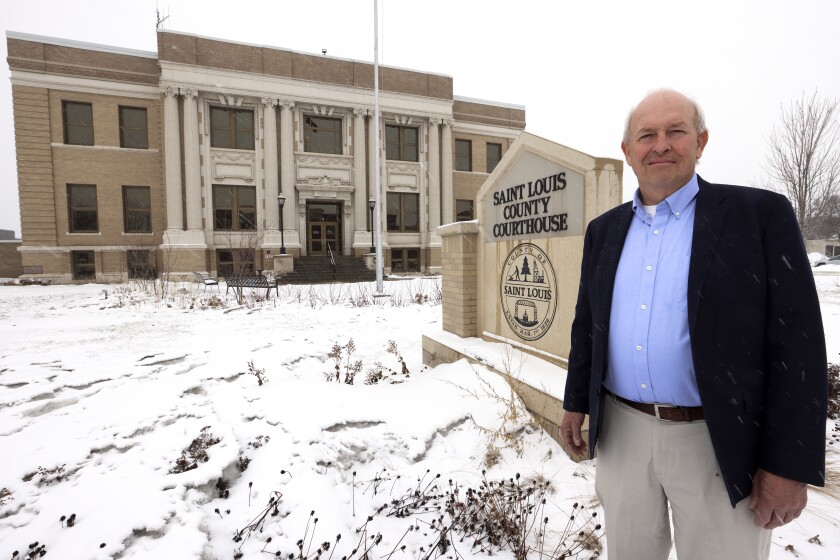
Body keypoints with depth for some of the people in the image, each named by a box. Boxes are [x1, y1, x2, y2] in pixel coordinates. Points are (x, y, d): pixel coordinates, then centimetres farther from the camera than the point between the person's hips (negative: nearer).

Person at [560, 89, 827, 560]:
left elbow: (797, 343, -9)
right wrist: (576, 403, 11)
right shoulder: (604, 230, 5)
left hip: (719, 444, -3)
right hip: (621, 433, 4)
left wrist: (790, 464, -11)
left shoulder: (761, 214, -7)